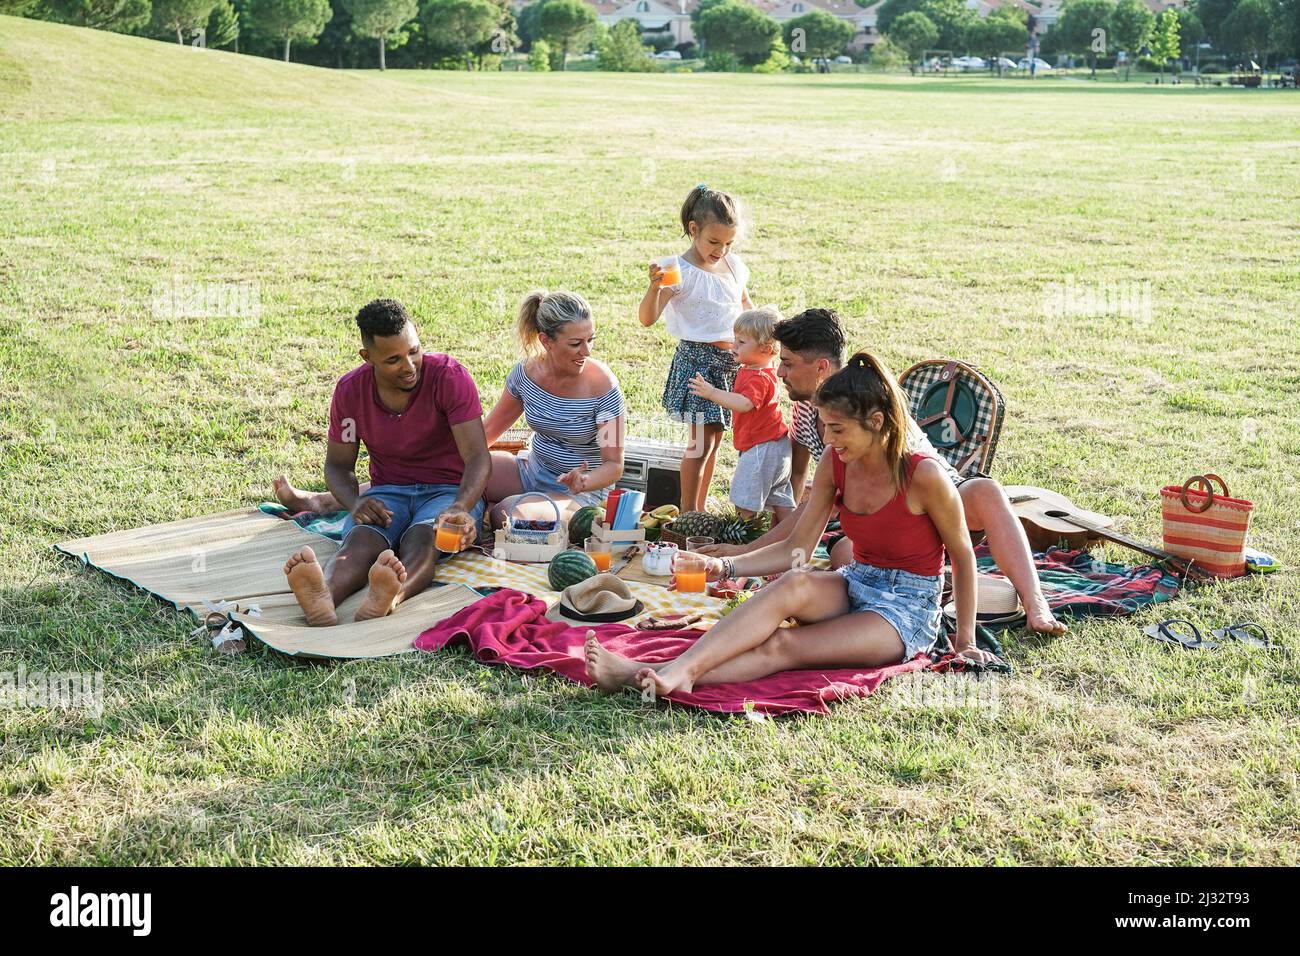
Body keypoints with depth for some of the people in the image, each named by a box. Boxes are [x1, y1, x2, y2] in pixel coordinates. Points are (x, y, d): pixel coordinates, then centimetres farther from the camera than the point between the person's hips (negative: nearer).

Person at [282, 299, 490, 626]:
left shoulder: (449, 376, -13)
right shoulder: (350, 390, -1)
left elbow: (478, 457, -19)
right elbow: (338, 464, 8)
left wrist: (460, 509, -40)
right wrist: (355, 503, -16)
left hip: (449, 490, -2)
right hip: (388, 492, 3)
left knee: (422, 538, -37)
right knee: (360, 538, -32)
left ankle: (391, 596, -69)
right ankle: (323, 602, -64)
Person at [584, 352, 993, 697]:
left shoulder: (924, 475, -19)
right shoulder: (835, 463, -2)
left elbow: (962, 555, -6)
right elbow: (797, 548, 2)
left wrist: (965, 641, 0)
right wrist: (726, 567, -12)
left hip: (907, 608, -5)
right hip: (856, 585, 5)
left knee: (782, 646, -29)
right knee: (795, 584, -32)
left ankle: (672, 673, -44)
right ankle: (680, 669, -44)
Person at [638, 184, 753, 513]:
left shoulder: (734, 265, 6)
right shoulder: (681, 272, -14)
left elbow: (746, 307, 23)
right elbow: (647, 318, -21)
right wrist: (655, 287, -38)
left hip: (733, 359, 6)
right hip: (698, 359, -6)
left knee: (714, 438, 12)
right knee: (702, 441, -6)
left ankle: (699, 511, 22)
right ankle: (687, 515, 5)